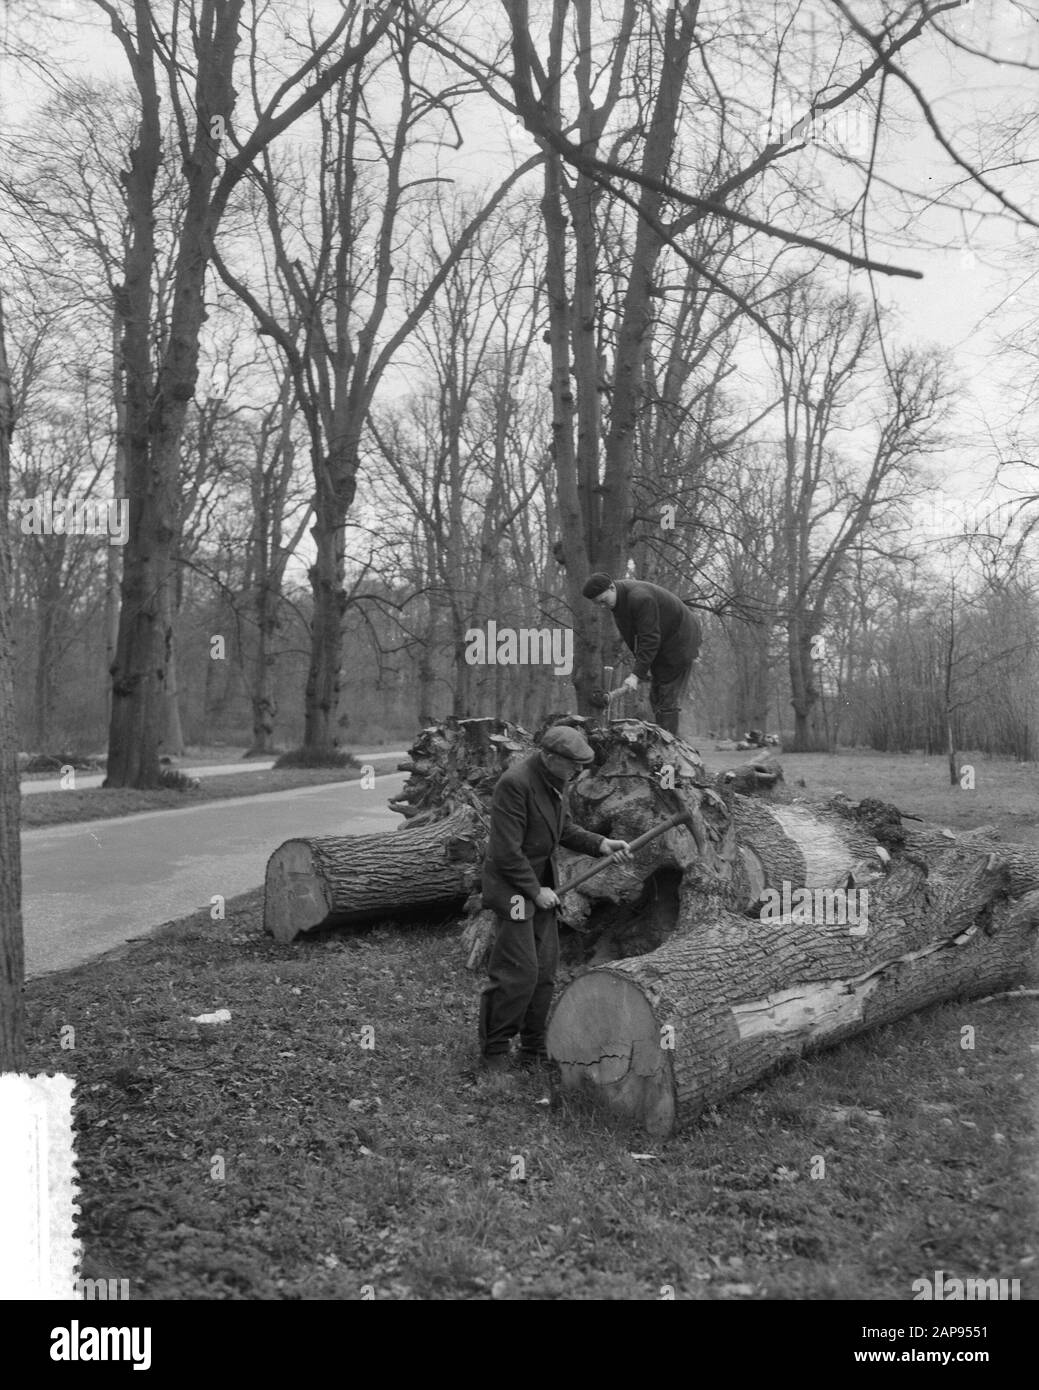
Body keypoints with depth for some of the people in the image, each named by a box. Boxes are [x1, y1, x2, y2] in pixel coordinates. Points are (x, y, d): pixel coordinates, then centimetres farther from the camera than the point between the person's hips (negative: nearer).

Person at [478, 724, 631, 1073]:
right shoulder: (514, 783, -24)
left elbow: (564, 828, 15)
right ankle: (494, 1052, 8)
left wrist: (601, 844, 1)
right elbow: (507, 852, -23)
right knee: (519, 971, -9)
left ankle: (534, 1049, 23)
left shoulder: (555, 779, 4)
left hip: (542, 881, 9)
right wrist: (535, 891, -16)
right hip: (513, 886, -9)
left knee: (545, 970, 11)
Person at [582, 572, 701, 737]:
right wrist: (643, 666, 2)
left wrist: (637, 674, -33)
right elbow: (635, 637, 7)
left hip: (679, 641, -9)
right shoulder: (619, 598, -1)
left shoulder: (640, 598, -31)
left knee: (668, 699, -11)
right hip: (662, 645, 9)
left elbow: (650, 639, -32)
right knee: (656, 698, 8)